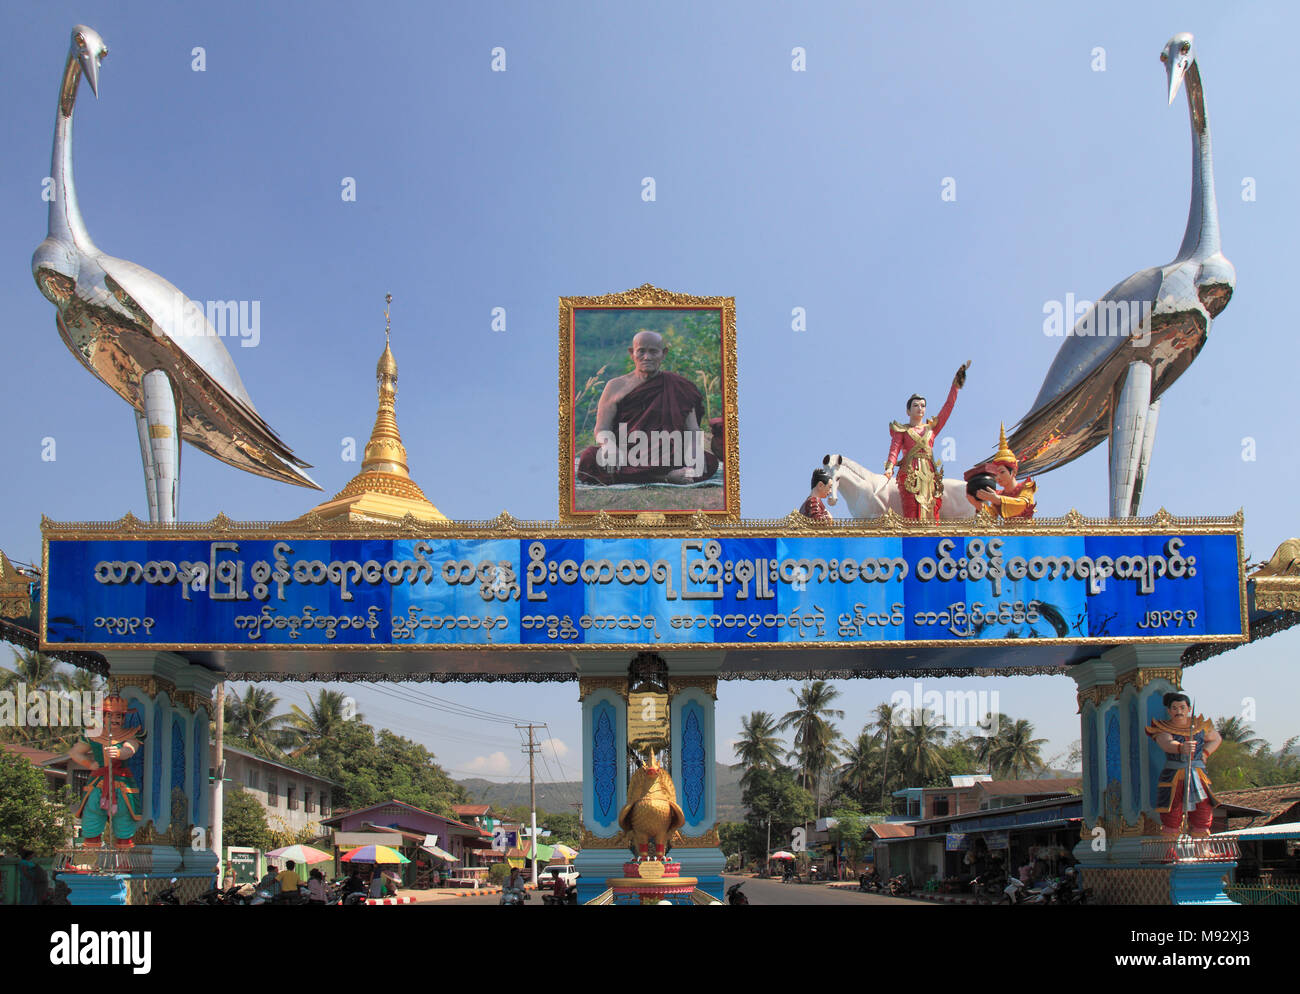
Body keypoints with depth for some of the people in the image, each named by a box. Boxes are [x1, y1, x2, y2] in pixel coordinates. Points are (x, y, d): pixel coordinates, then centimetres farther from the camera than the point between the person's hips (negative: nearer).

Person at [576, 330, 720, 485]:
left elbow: (692, 430, 9)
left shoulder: (679, 387, 13)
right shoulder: (616, 386, 11)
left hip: (668, 454, 0)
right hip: (626, 454, 0)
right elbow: (602, 428, 4)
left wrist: (694, 451, -15)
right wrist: (610, 448, -20)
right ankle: (666, 476, -37)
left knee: (710, 461, -25)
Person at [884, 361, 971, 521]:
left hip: (930, 475, 4)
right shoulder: (901, 430, 13)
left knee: (932, 516, -8)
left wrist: (956, 383, 20)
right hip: (910, 475, -4)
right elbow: (894, 449, -2)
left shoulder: (931, 428, 22)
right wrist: (889, 467, -21)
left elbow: (948, 406, 21)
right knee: (911, 517, -17)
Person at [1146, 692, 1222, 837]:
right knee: (1171, 829, -6)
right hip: (1173, 780, -3)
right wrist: (1181, 748, -45)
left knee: (1201, 829, 1)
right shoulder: (1163, 728, -2)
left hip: (1198, 778, 3)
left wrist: (1205, 753, 9)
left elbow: (1217, 739, 27)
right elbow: (1167, 744, -24)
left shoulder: (1200, 725, 9)